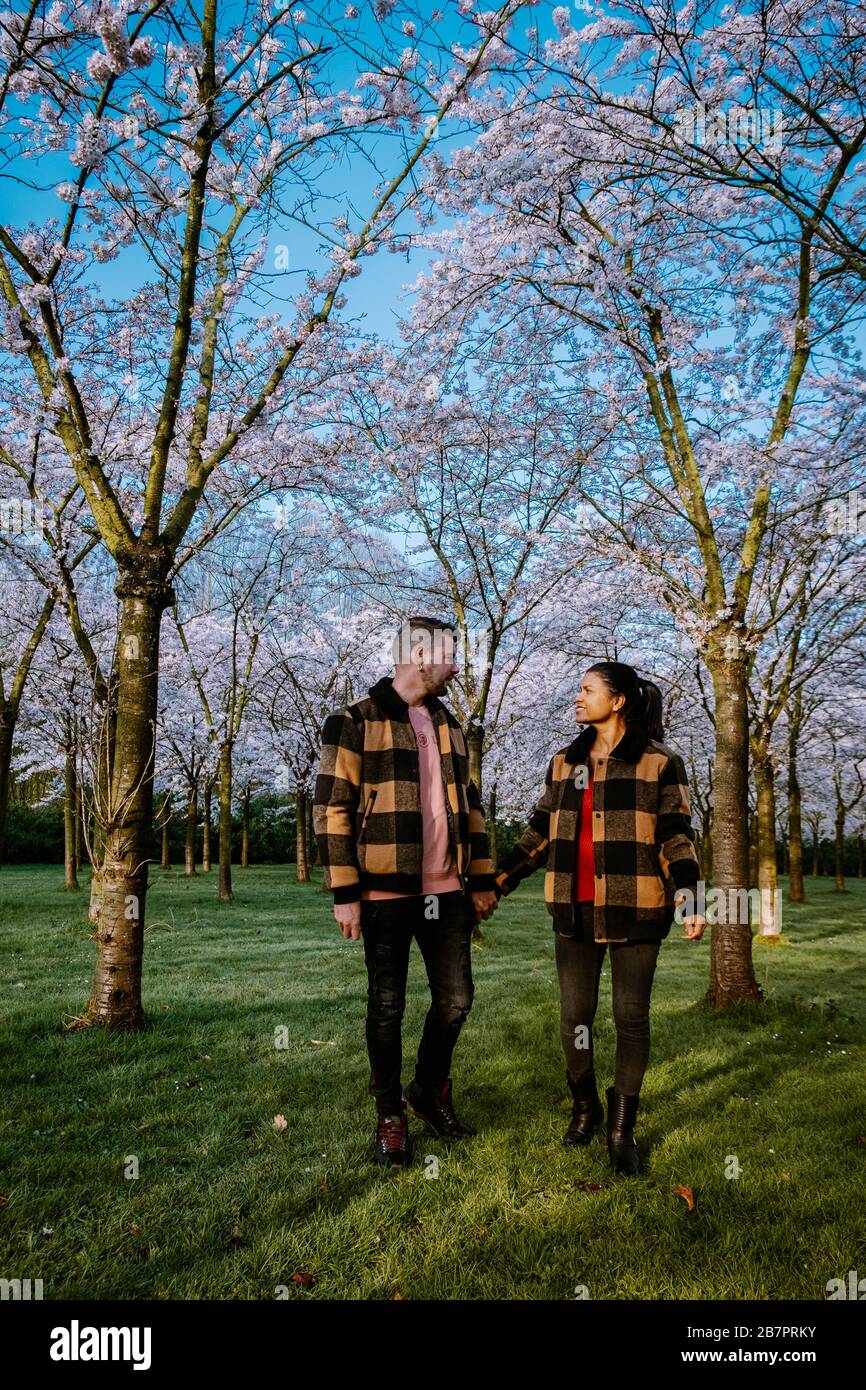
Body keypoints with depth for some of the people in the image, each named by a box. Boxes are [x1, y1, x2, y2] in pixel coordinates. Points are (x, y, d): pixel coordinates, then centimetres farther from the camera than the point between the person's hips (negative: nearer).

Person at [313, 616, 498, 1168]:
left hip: (448, 890, 6)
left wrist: (481, 880, 15)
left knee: (456, 998, 11)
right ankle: (391, 1118, 24)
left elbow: (470, 807, 19)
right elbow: (332, 809, -10)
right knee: (387, 1007, 5)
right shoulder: (356, 722, -7)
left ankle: (431, 1091, 35)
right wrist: (346, 894, -13)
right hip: (387, 890, -6)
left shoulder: (449, 726, 14)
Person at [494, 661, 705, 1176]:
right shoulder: (564, 762, 10)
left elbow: (676, 838, -4)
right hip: (576, 909, 4)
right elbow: (540, 833, 15)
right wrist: (495, 883, 12)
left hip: (635, 908, -3)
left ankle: (623, 1128, 20)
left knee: (631, 1016, 5)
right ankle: (585, 1109, 29)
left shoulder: (660, 762, -3)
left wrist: (687, 901, -18)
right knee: (574, 1014, 7)